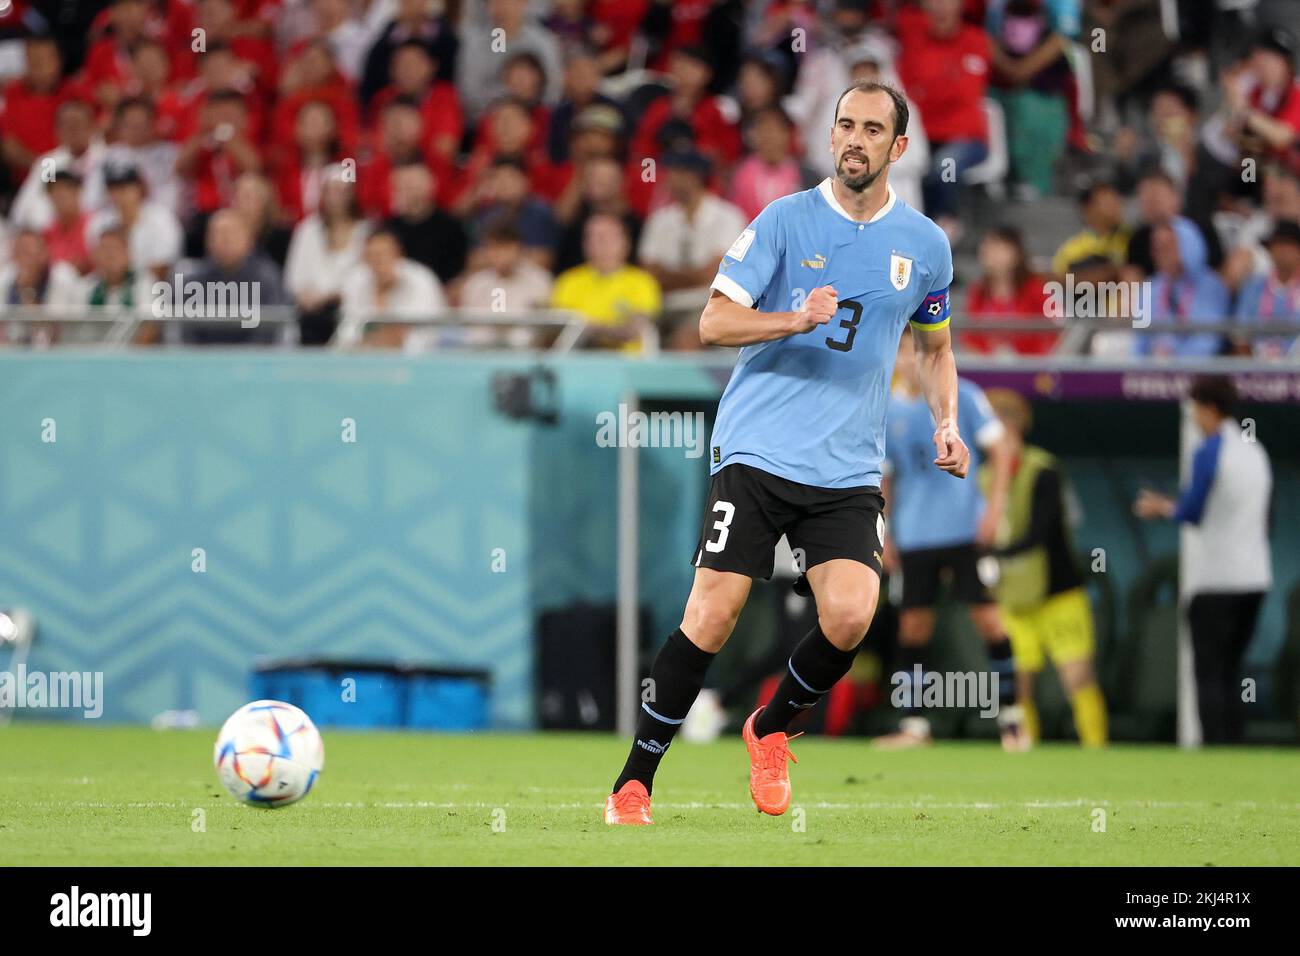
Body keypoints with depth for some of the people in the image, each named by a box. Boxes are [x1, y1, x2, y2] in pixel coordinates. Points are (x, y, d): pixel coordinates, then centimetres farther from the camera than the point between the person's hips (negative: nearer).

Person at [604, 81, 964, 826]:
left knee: (850, 617, -17)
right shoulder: (787, 220, -1)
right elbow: (715, 321, -5)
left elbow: (937, 346, 26)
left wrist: (946, 422, 9)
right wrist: (796, 320, -22)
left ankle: (772, 730, 13)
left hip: (849, 470, 2)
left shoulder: (925, 245, 9)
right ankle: (635, 781, 3)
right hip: (758, 450, -2)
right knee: (713, 616, -10)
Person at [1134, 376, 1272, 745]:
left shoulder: (1209, 452, -11)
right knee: (1230, 671, 13)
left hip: (1213, 581, -7)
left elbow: (1191, 512, -11)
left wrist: (1164, 507, 10)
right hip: (1253, 578, 7)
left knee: (1209, 675, -4)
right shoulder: (1256, 452, 12)